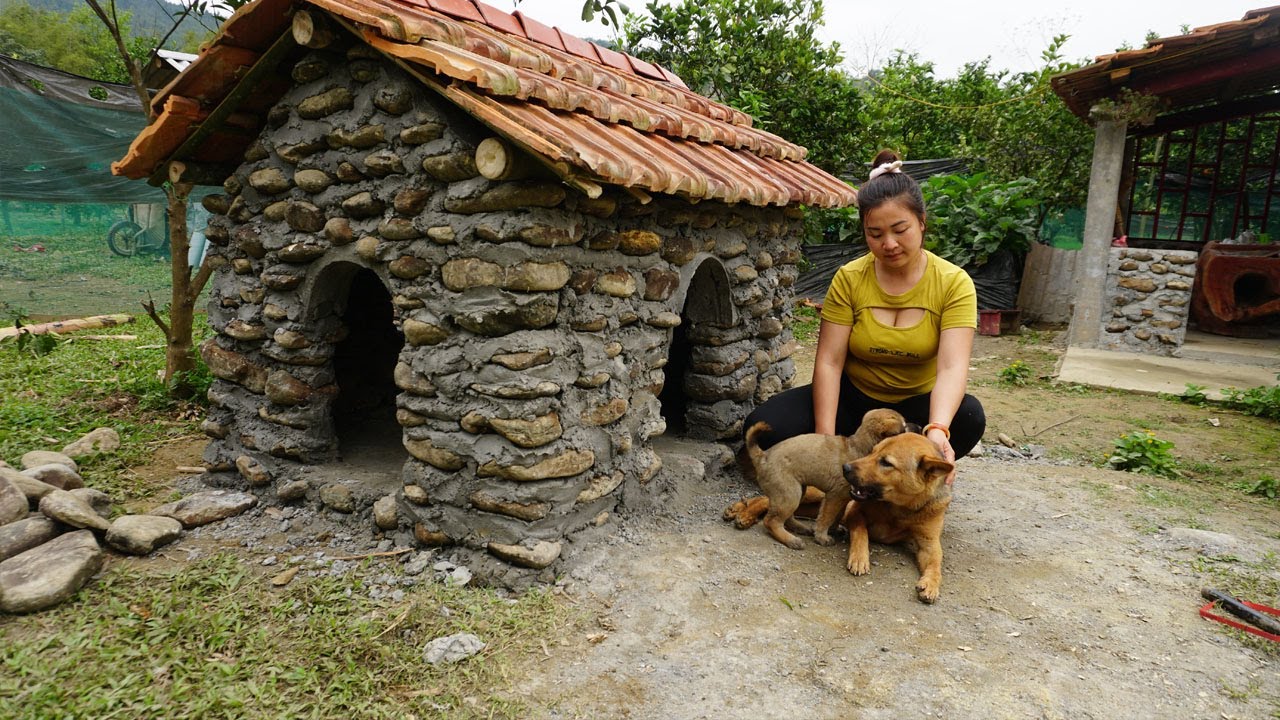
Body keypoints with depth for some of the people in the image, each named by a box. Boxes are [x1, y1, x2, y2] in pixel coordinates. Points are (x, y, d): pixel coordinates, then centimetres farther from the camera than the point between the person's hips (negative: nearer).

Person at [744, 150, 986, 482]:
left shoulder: (953, 283, -13)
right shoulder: (849, 279, -9)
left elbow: (952, 366, -25)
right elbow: (829, 361, -15)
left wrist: (937, 430, -45)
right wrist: (825, 437, -27)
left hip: (917, 405, 0)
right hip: (853, 398, 0)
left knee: (969, 416, -34)